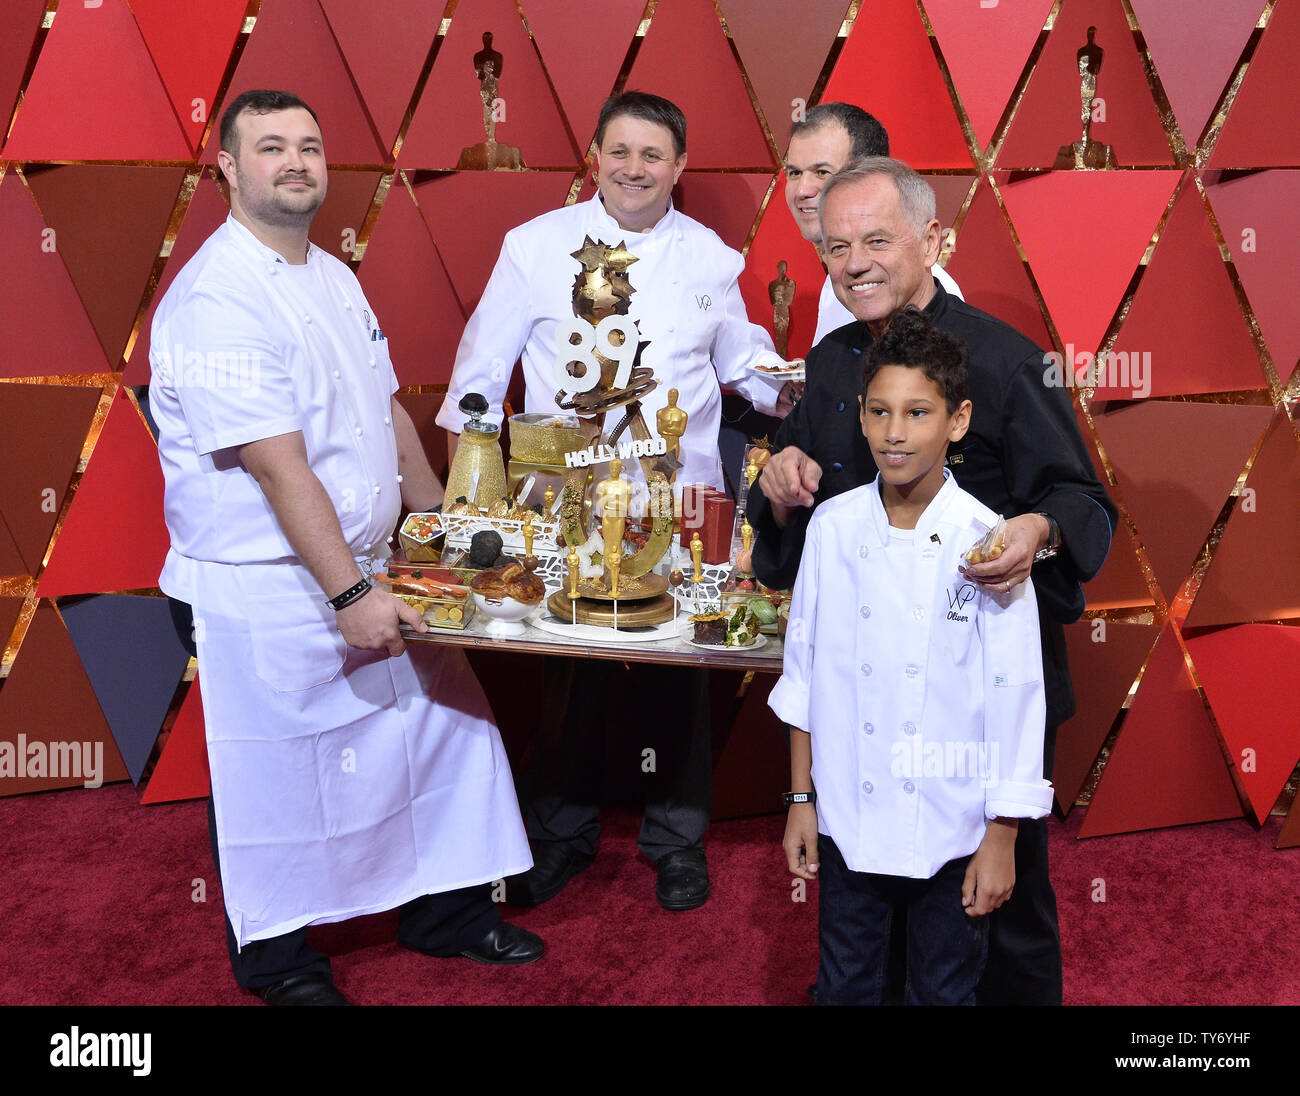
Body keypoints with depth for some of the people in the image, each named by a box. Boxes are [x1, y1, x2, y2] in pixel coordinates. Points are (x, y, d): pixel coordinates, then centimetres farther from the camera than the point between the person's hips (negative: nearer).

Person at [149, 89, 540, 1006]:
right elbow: (277, 464, -24)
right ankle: (275, 956, 28)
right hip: (266, 594, -8)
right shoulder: (218, 297, -18)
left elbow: (387, 411, 17)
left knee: (441, 718, 13)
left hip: (362, 569, 9)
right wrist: (350, 594, -25)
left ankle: (443, 907, 32)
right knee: (279, 776, 6)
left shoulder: (333, 277, 10)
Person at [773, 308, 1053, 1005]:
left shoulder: (987, 543, -12)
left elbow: (1015, 697, -8)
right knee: (845, 988, 17)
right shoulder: (833, 526, -4)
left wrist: (1001, 840, -5)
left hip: (951, 831, -2)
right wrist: (801, 800, 6)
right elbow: (803, 674, 3)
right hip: (847, 823, 2)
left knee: (944, 992, 15)